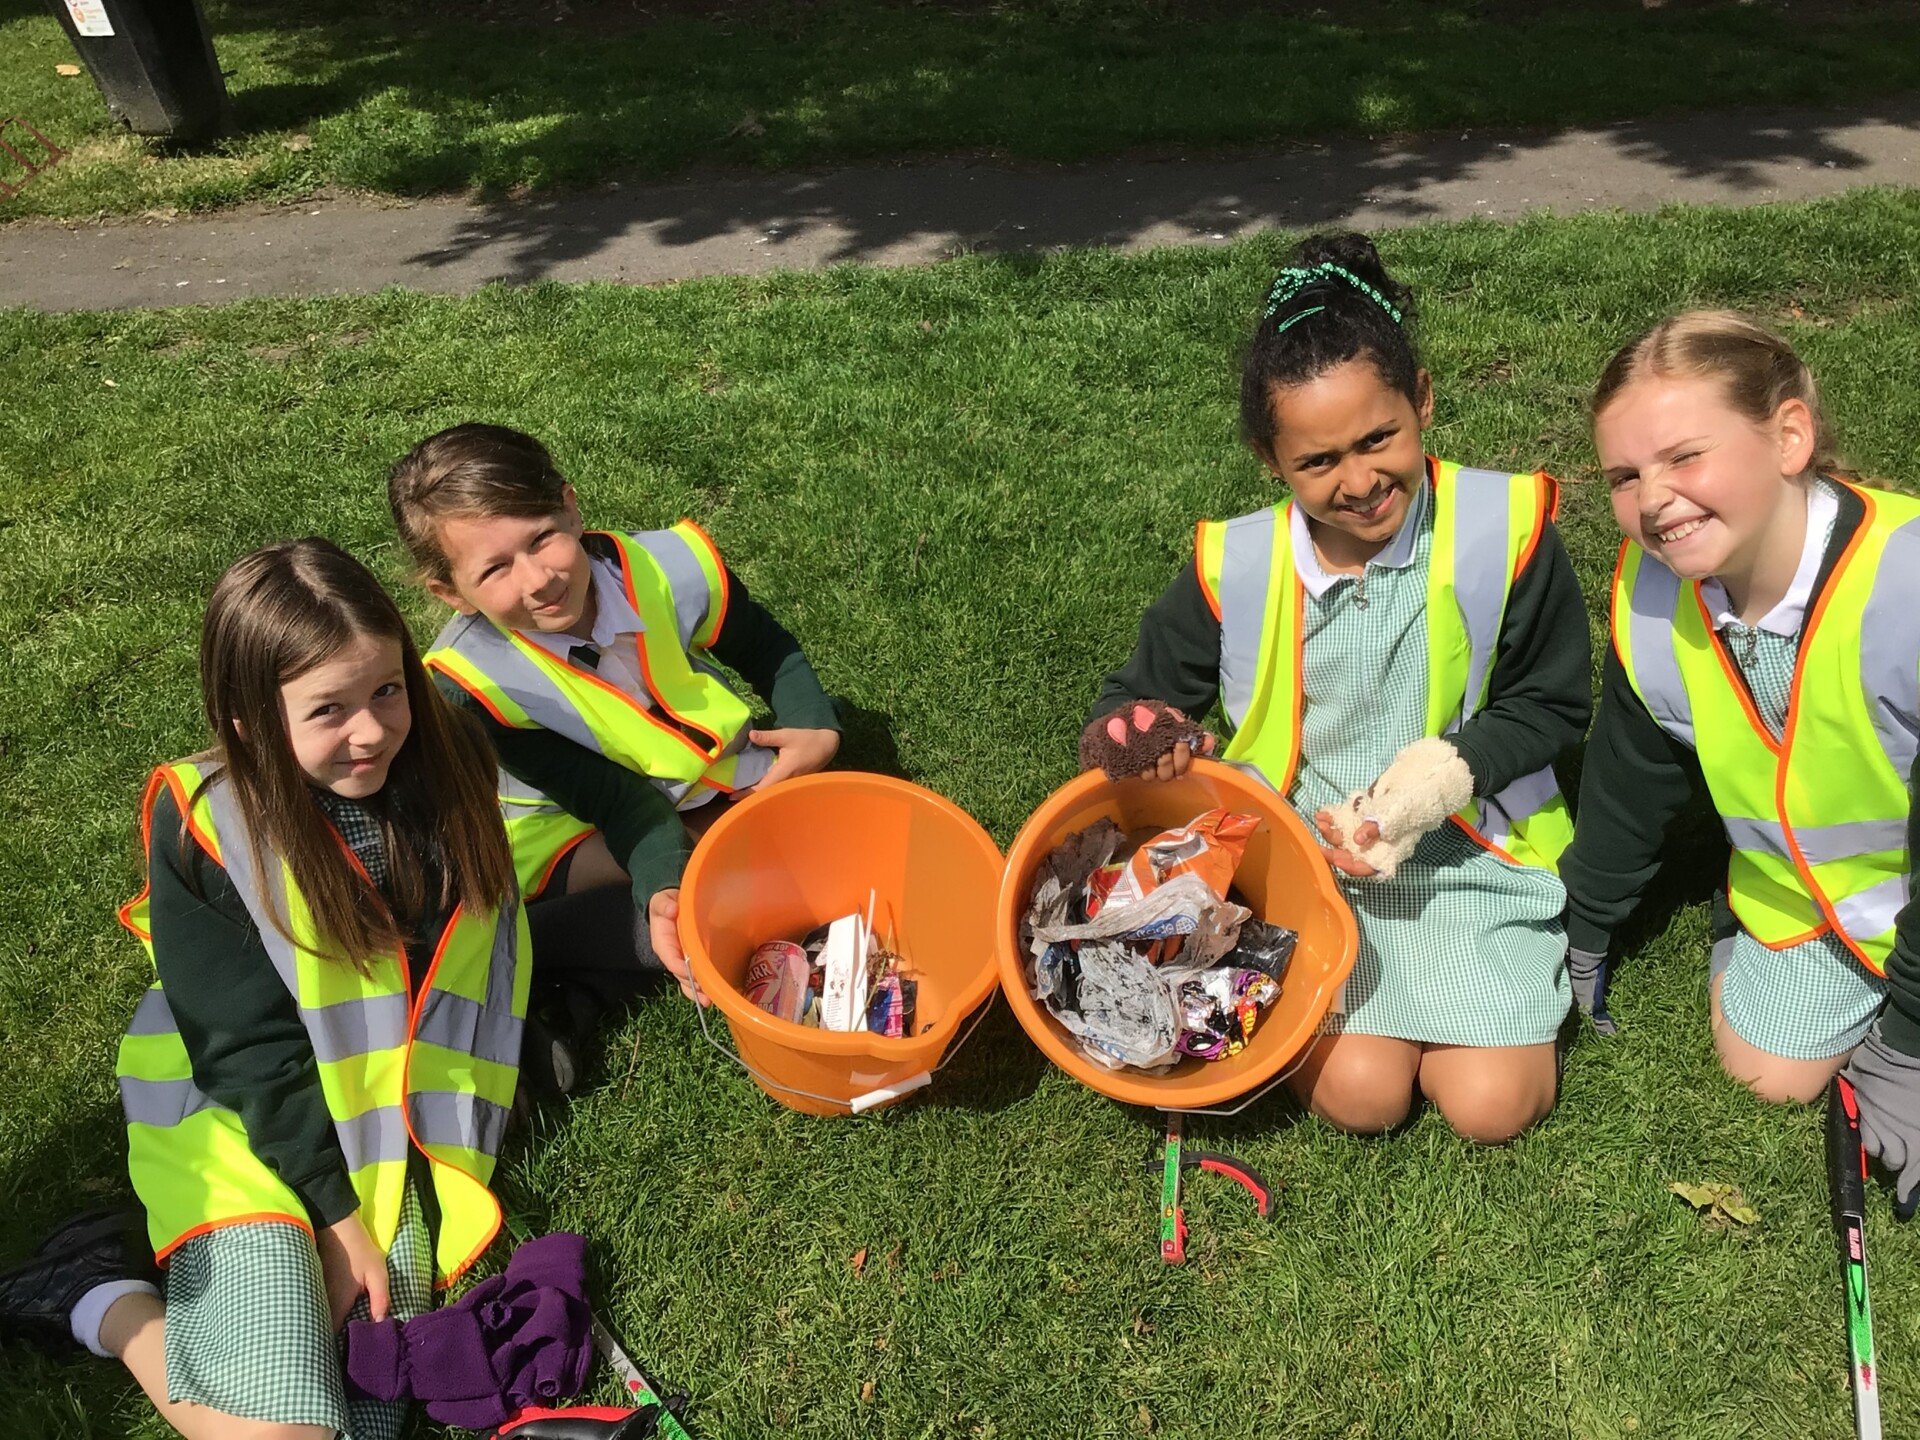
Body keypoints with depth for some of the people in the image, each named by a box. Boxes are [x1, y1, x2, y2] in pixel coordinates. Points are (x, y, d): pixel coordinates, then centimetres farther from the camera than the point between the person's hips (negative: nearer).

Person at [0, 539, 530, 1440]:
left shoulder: (444, 765, -10)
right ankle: (100, 1299, 11)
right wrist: (335, 1212, -13)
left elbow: (474, 956, 3)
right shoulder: (206, 825, -20)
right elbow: (247, 1047, -15)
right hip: (242, 1123, -3)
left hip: (386, 1125, 4)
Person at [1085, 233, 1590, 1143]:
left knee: (1493, 1104, -8)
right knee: (1359, 1091, -16)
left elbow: (1551, 704, -2)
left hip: (1467, 852, 1)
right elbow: (1143, 691, 5)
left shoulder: (1503, 531, -14)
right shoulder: (1236, 567, -10)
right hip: (1303, 853, 0)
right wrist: (1133, 730, -20)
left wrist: (1442, 775, -19)